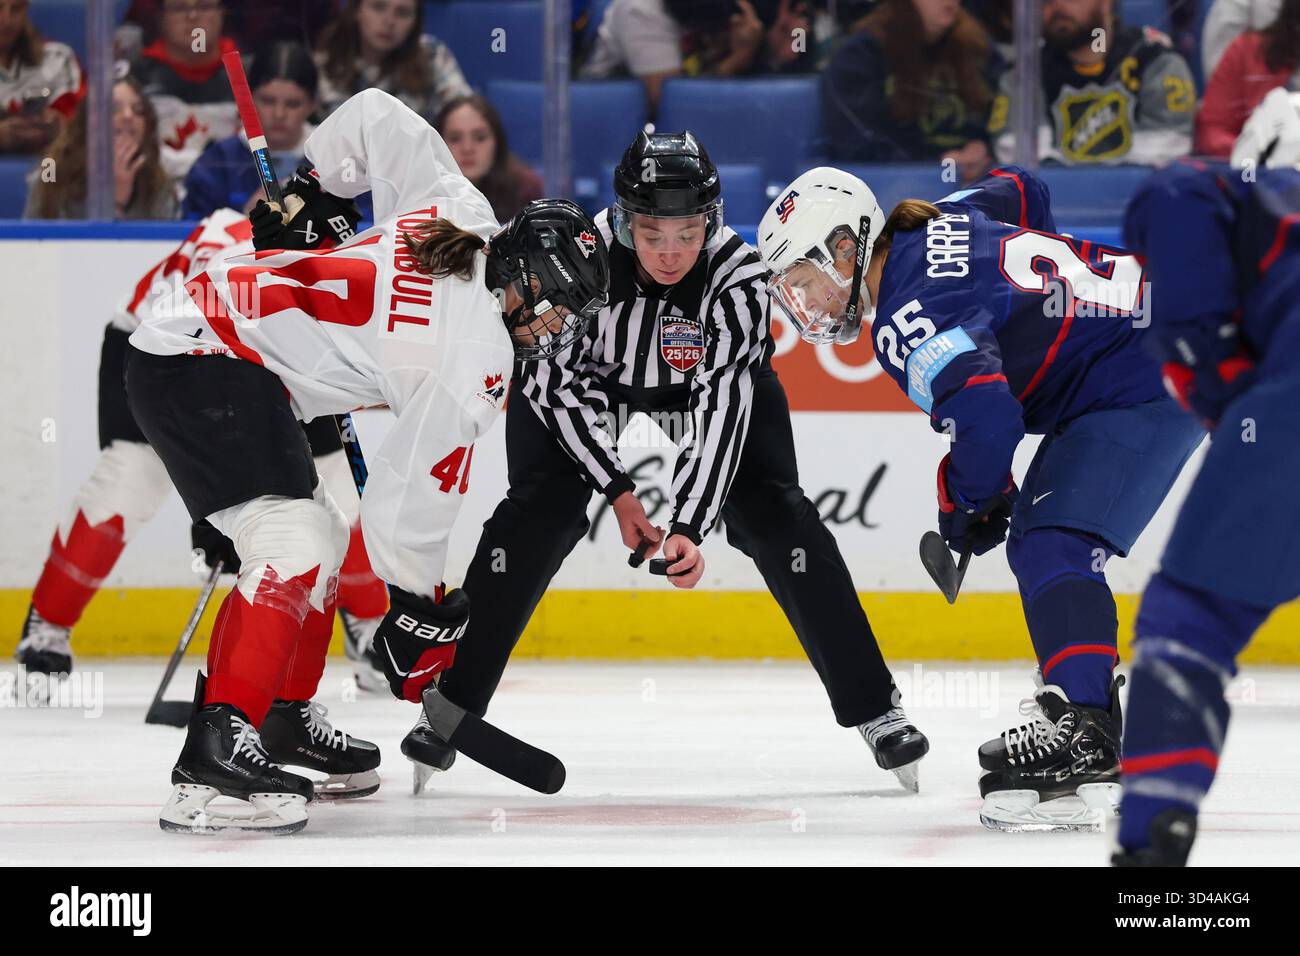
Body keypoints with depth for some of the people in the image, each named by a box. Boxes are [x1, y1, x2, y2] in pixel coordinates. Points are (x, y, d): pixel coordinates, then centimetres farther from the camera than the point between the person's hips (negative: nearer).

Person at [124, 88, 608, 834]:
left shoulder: (462, 213, 4)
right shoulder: (476, 358, -17)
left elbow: (376, 118, 15)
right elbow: (414, 495, -12)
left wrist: (307, 192, 25)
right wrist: (420, 608, -1)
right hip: (201, 365, -11)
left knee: (322, 535, 22)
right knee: (293, 542, -24)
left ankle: (282, 717, 36)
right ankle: (213, 757, -36)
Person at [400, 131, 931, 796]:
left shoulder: (736, 273, -35)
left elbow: (722, 405, -39)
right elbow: (563, 385, -25)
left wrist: (688, 527, -47)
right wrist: (618, 492, -28)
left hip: (715, 378, 0)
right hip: (575, 376, 0)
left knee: (774, 515, -12)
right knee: (536, 514, -17)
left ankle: (873, 708, -5)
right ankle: (453, 704, -6)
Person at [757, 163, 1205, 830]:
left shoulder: (908, 320, -23)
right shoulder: (930, 224, 6)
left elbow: (987, 417, -37)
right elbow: (1020, 190, 25)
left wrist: (965, 503, -16)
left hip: (1147, 387, -11)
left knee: (1051, 546, -22)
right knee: (1038, 538, 20)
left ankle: (1079, 740, -35)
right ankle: (1092, 695, 28)